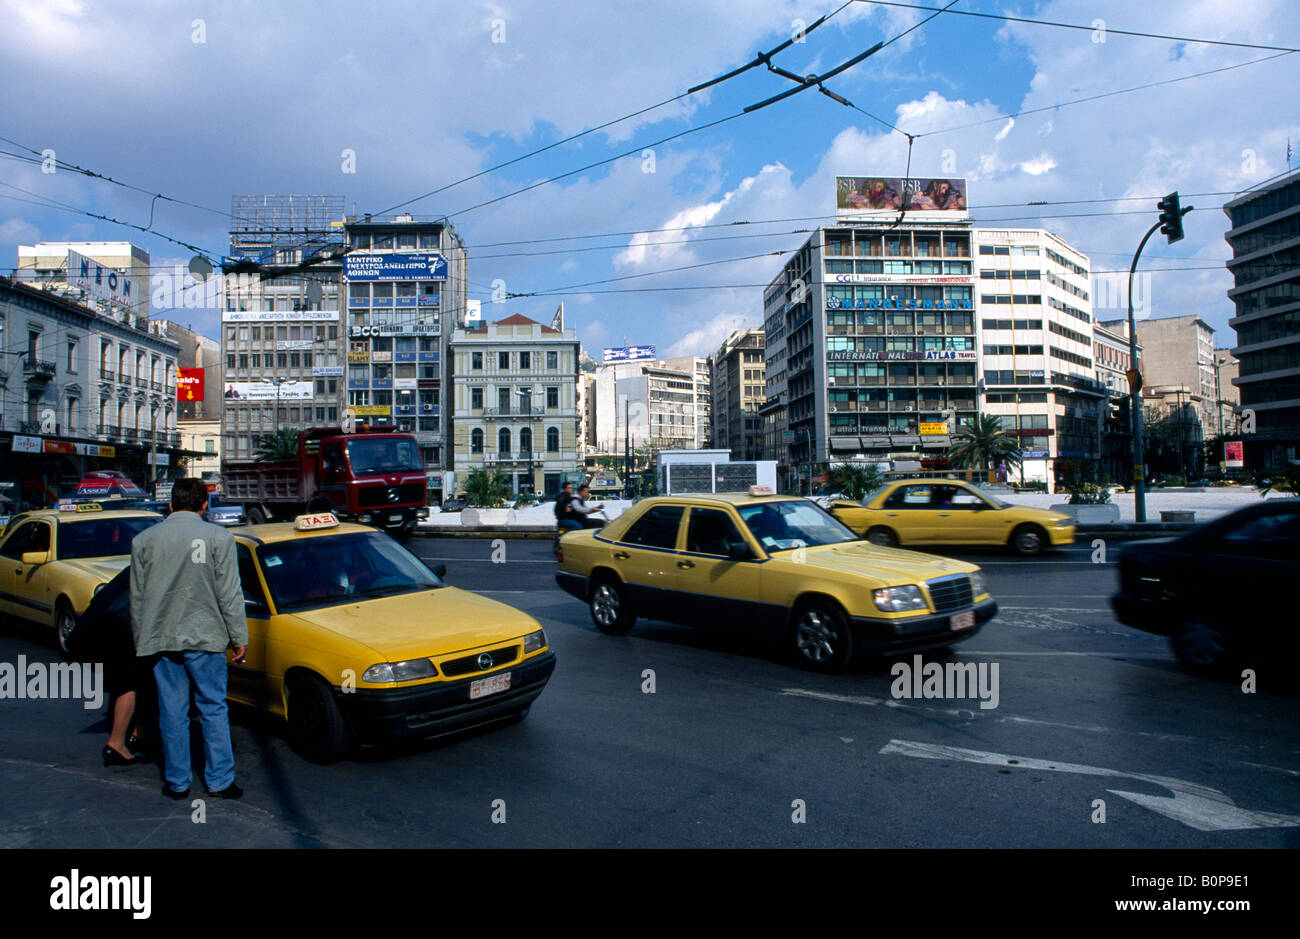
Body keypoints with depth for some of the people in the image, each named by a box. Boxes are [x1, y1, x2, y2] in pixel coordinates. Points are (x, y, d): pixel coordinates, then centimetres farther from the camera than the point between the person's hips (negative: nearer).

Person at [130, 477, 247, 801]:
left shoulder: (143, 540, 5)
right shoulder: (218, 537, -6)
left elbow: (136, 598, 10)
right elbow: (229, 594, -6)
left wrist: (140, 641, 19)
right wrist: (239, 637, 1)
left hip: (160, 639, 3)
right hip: (205, 639, -2)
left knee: (172, 713, 11)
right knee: (213, 709, 7)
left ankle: (177, 783, 18)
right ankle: (220, 780, 11)